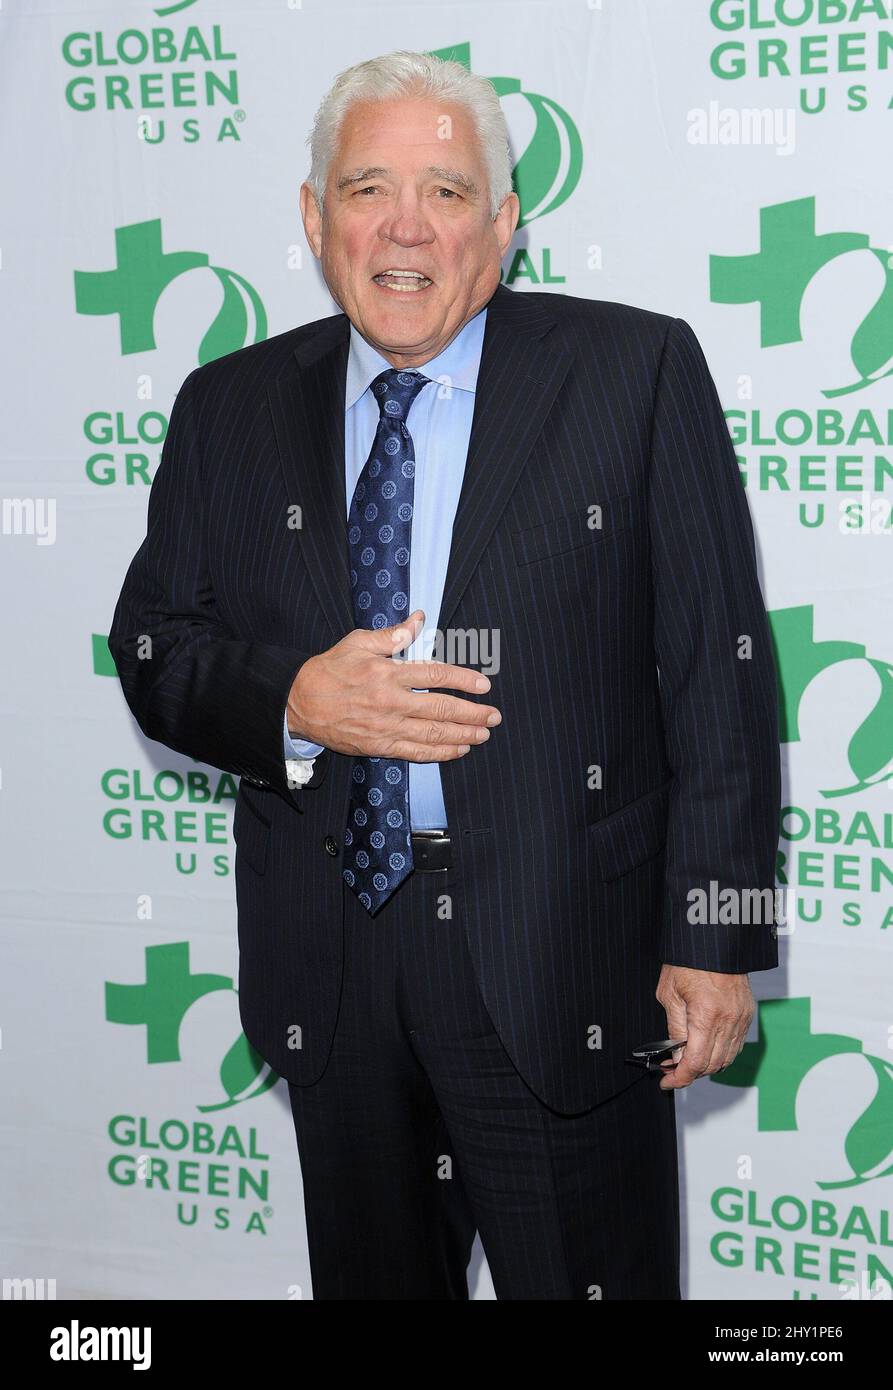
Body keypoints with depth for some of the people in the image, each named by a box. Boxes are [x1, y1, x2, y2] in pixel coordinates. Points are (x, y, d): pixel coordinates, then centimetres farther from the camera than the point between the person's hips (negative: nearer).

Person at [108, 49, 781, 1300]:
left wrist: (715, 937, -9)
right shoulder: (230, 408, 6)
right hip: (328, 966, 3)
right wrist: (293, 701, -14)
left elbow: (721, 667, -5)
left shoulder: (637, 372, -4)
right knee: (370, 1281, 18)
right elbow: (154, 646, 7)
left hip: (563, 957, -3)